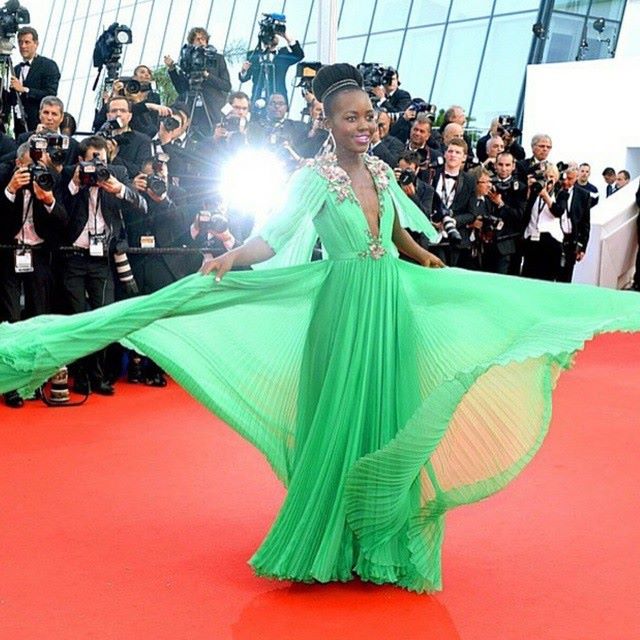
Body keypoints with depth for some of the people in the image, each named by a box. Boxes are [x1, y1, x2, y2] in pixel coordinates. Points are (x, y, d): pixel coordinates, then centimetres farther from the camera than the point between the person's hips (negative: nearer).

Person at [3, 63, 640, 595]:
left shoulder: (381, 171, 10)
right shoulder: (313, 177, -9)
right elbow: (275, 234, -21)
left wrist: (440, 267, 35)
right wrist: (231, 257, -38)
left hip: (395, 306, 6)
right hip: (345, 310, -6)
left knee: (389, 425, 9)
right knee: (341, 426, -1)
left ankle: (381, 542, 21)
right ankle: (328, 543, 14)